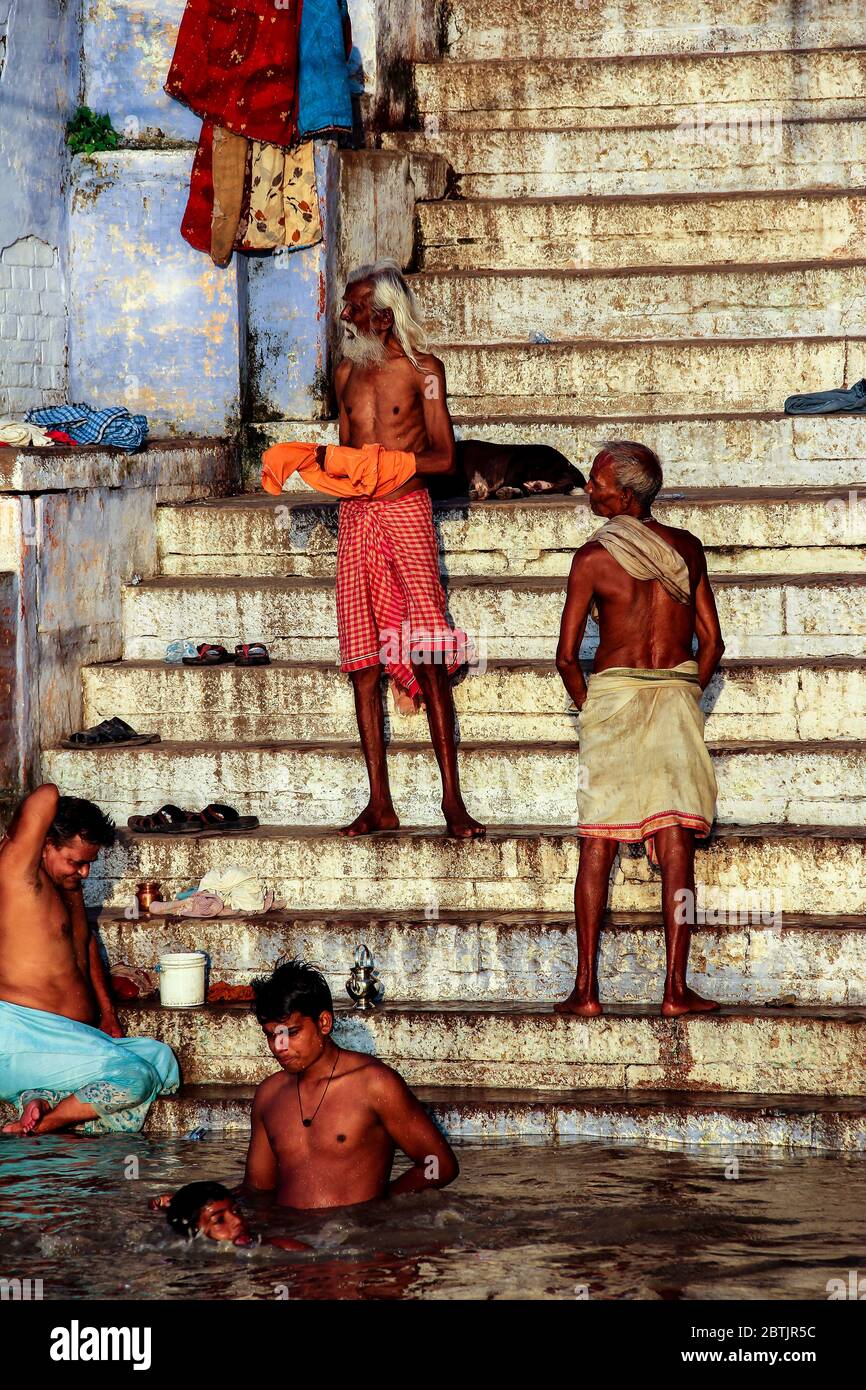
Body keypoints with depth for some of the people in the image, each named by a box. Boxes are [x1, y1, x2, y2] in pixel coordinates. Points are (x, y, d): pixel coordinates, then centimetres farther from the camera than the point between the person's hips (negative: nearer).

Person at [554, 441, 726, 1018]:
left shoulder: (593, 557, -4)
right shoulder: (688, 548, 7)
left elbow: (567, 656, -4)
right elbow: (713, 642, 8)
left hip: (612, 695, -2)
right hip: (677, 696, 2)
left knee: (598, 846, 3)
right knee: (676, 847, -1)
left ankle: (586, 987, 1)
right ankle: (676, 989, -6)